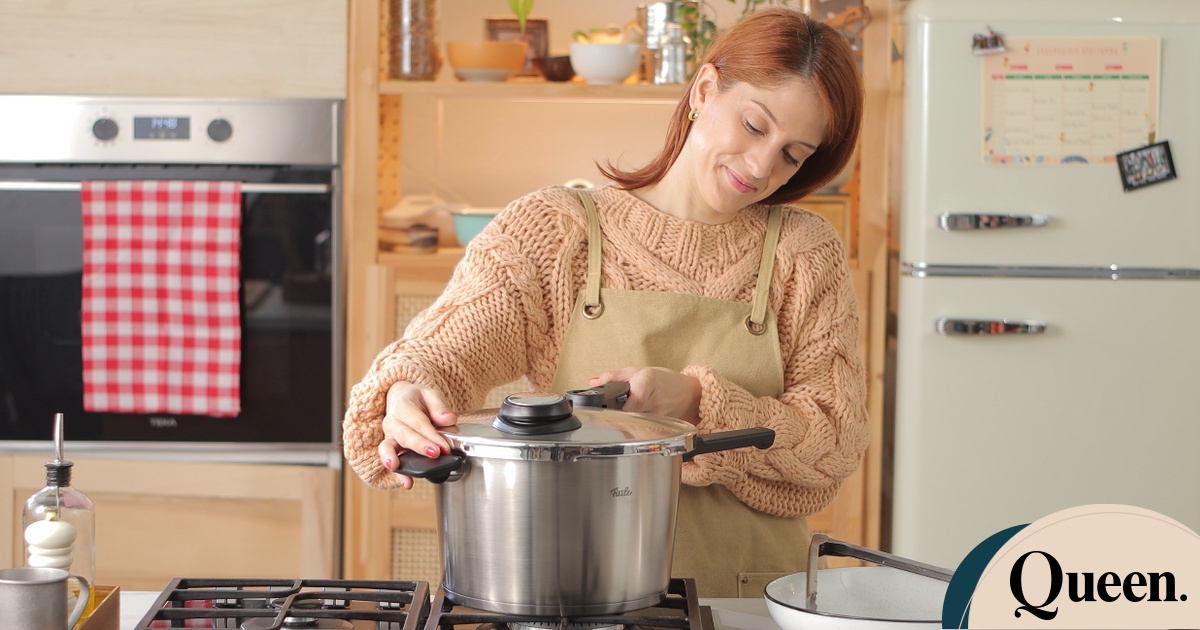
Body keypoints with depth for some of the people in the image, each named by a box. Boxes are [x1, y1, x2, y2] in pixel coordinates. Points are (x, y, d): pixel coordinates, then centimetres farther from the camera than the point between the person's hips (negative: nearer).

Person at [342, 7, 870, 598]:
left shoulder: (805, 252, 8)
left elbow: (835, 443, 1)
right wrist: (407, 395, -32)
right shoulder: (553, 229, 4)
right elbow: (443, 346, -9)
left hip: (751, 596, -1)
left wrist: (696, 403, -14)